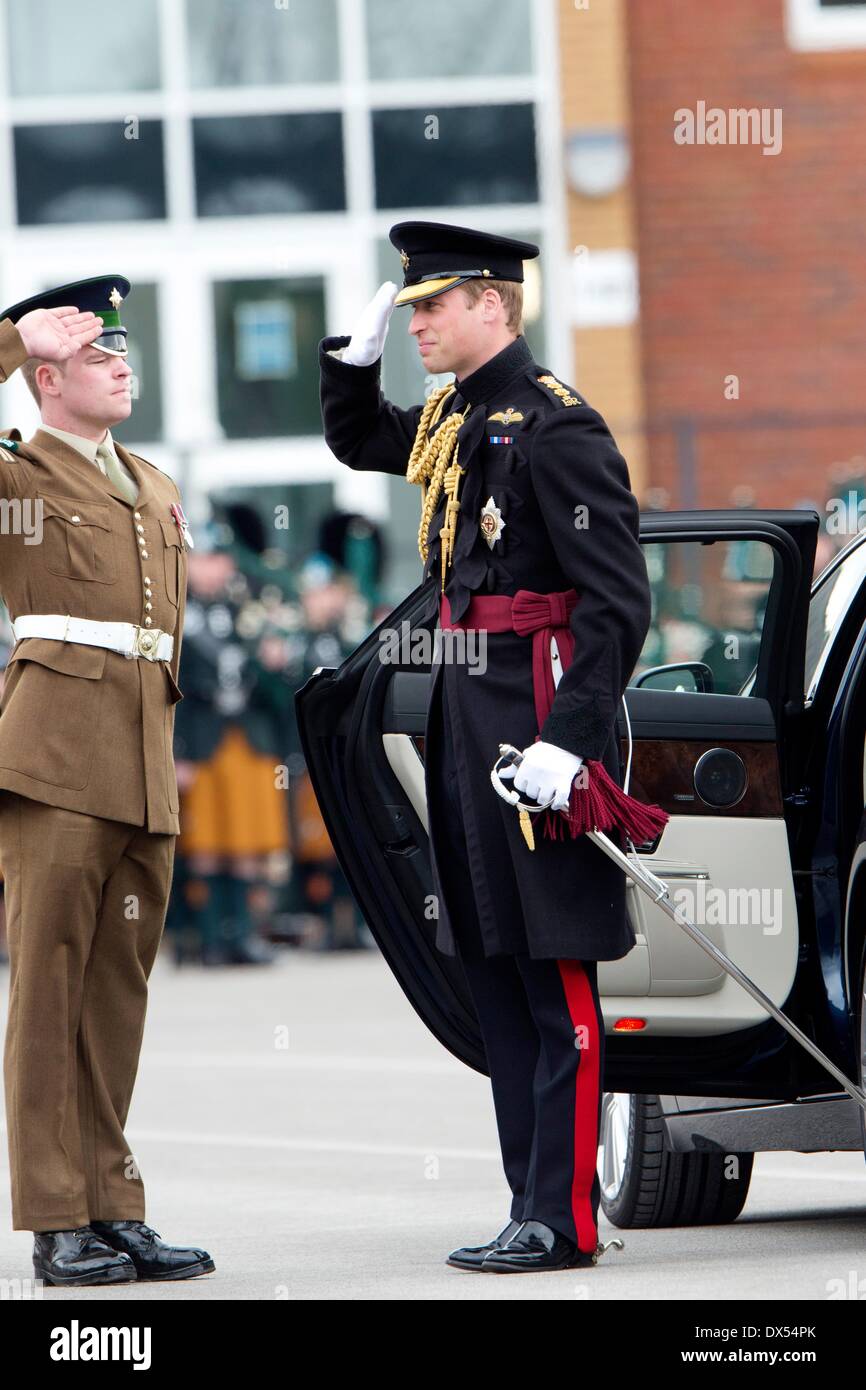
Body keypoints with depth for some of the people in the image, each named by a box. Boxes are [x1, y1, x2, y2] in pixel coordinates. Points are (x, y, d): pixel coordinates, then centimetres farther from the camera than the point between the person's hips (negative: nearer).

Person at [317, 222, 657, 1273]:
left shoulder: (553, 425, -13)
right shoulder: (452, 422, 13)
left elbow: (617, 601, -18)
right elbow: (355, 441, 36)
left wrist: (571, 741, -24)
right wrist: (357, 349, 17)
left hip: (535, 722, -9)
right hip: (463, 716, 9)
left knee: (555, 977, -6)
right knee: (492, 970, 11)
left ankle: (563, 1221, -5)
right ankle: (534, 1206, 17)